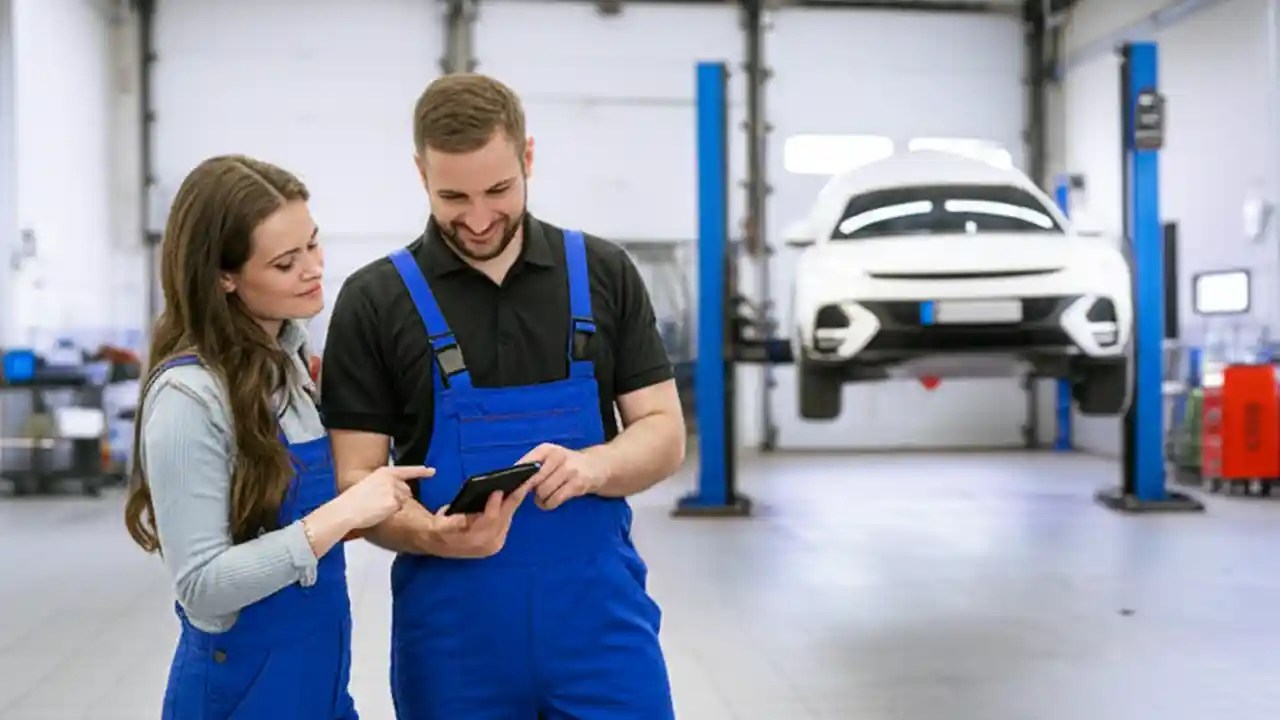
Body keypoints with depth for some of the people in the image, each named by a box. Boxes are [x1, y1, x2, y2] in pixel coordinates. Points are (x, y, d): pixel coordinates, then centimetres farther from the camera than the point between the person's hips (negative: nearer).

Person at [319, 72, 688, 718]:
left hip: (600, 622, 1)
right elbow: (356, 483, -5)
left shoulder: (604, 274, 1)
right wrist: (434, 535, -25)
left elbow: (664, 434, 1)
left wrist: (591, 465, -20)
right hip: (452, 637, 0)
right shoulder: (375, 301, -3)